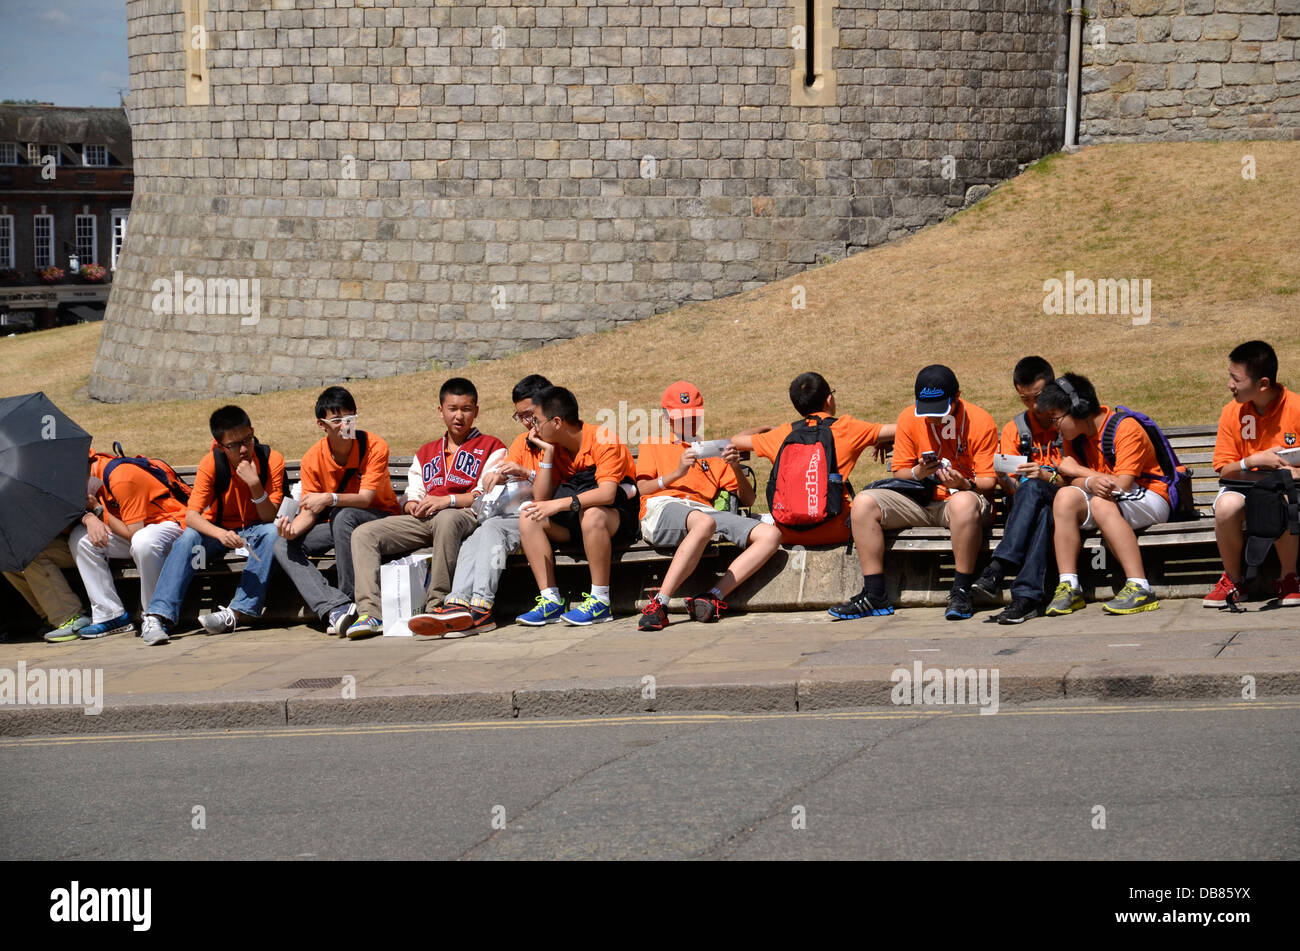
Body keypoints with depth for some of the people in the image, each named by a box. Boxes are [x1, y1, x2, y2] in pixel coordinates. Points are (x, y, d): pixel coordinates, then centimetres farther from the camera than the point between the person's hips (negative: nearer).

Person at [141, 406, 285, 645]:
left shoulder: (272, 460, -17)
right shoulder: (211, 464, -17)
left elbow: (270, 518, -19)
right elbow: (191, 516, -24)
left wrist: (255, 484, -35)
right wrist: (221, 534, -43)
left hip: (254, 530, 0)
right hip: (218, 528, 0)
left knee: (272, 532, -33)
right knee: (188, 538, -29)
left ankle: (240, 611, -37)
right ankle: (158, 616, -37)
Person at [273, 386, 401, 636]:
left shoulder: (375, 447, -15)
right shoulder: (312, 459, -5)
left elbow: (365, 499, -23)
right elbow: (309, 512, -4)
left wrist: (330, 499, -42)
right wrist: (292, 529, -27)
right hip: (336, 524, 5)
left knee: (343, 515, -37)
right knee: (283, 545, -18)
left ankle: (352, 600, -29)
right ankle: (335, 607, -37)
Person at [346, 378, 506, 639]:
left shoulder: (491, 447, 13)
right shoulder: (425, 453, 31)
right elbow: (412, 492, 23)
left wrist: (448, 500, -14)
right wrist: (413, 504, -3)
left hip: (464, 516, -6)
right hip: (423, 519, 6)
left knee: (446, 519, -44)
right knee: (363, 534, -16)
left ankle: (437, 605, -38)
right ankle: (371, 611, -28)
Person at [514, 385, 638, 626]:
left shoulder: (603, 440, -17)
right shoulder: (555, 447, 3)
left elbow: (607, 494, -30)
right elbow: (541, 498, -4)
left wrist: (560, 504, -36)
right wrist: (548, 454, -10)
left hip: (617, 517, -7)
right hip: (575, 519, 7)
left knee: (591, 514, -39)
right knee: (529, 516, -14)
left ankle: (601, 602, -31)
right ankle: (551, 601, -20)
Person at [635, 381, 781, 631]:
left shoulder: (712, 452, 33)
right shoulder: (652, 445, 29)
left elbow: (747, 500, 24)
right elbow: (643, 487, 10)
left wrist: (735, 468, 6)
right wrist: (677, 473, -5)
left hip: (705, 509, 4)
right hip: (661, 509, -4)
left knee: (770, 535, -22)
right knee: (704, 523, -42)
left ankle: (712, 597, -35)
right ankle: (659, 606, -46)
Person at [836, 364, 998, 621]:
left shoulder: (980, 421, -9)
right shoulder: (909, 418, 0)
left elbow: (989, 481, -8)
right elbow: (899, 471, 7)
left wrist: (965, 484, -30)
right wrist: (917, 473, -16)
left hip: (963, 496, -4)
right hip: (921, 501, 4)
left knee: (964, 502, -42)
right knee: (864, 502, -17)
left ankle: (961, 592, -33)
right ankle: (875, 595, -16)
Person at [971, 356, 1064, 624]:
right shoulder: (1015, 429, 17)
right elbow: (1014, 487, 9)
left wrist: (1048, 477, -19)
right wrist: (1006, 480, -15)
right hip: (1028, 506, 2)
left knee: (1033, 488, -38)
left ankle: (997, 570, -49)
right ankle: (1028, 596, -52)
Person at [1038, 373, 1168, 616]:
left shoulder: (1126, 428, -17)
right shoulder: (1073, 435, 5)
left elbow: (1121, 485, -24)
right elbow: (1070, 481, -2)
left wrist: (1078, 471, -13)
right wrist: (1091, 482, -26)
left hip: (1148, 499, -6)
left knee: (1101, 503, -35)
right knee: (1065, 497, -22)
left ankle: (1140, 589, -41)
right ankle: (1069, 587, -25)